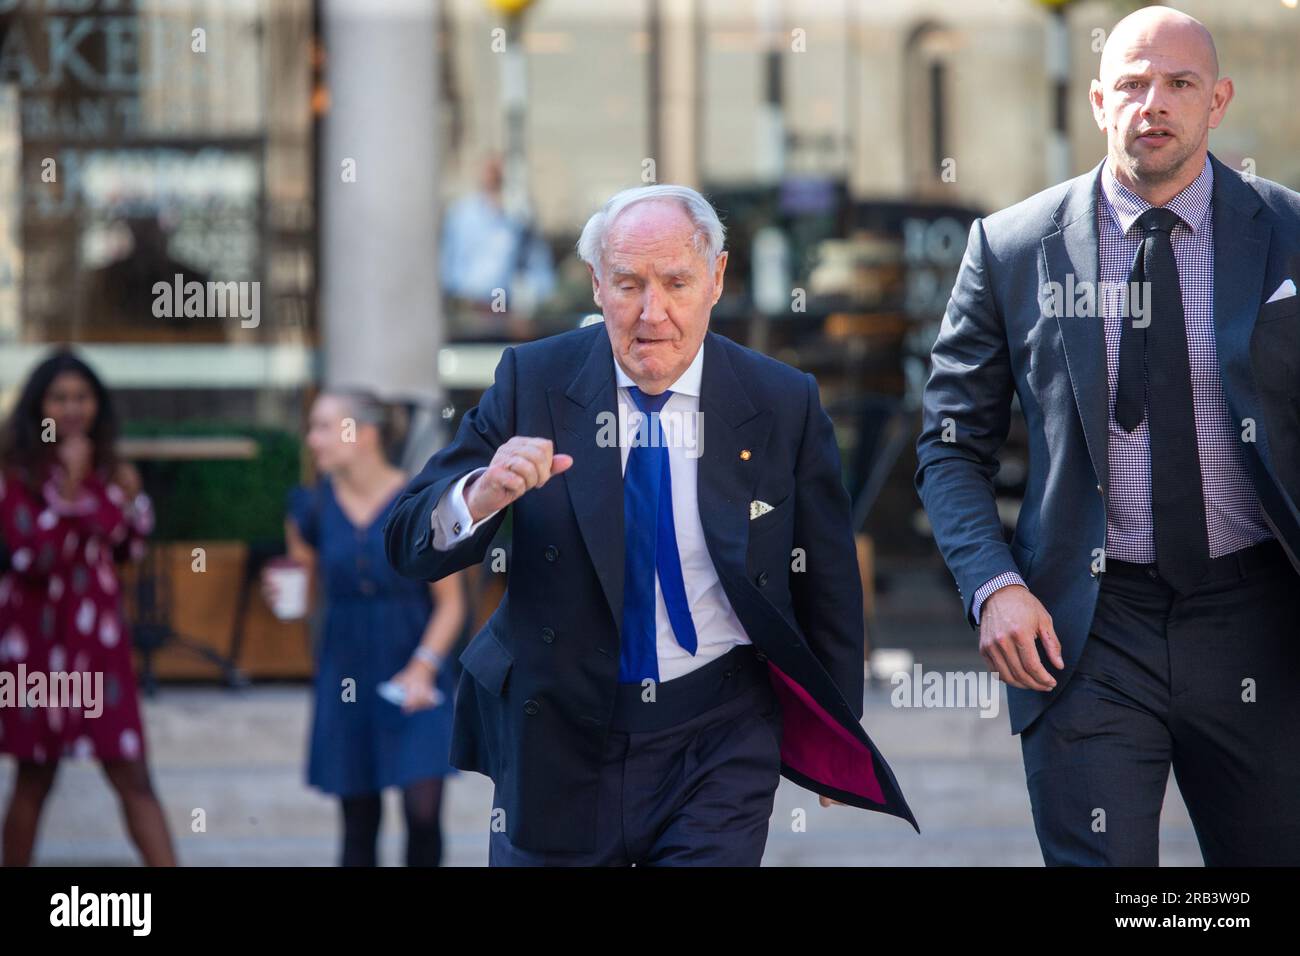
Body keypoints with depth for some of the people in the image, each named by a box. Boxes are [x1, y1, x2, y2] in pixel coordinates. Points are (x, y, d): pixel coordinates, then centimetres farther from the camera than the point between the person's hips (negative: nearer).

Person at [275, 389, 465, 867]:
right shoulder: (315, 506, 3)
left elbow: (450, 603, -4)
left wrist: (423, 667, -16)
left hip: (414, 677, -3)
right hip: (346, 679, 3)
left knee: (423, 810, -14)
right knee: (359, 822, 4)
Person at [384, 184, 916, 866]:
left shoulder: (784, 405, -3)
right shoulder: (532, 381, -5)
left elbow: (826, 581, 7)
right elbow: (409, 545, -9)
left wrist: (834, 735, 12)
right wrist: (481, 496, -30)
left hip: (718, 740, 0)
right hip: (557, 739, 1)